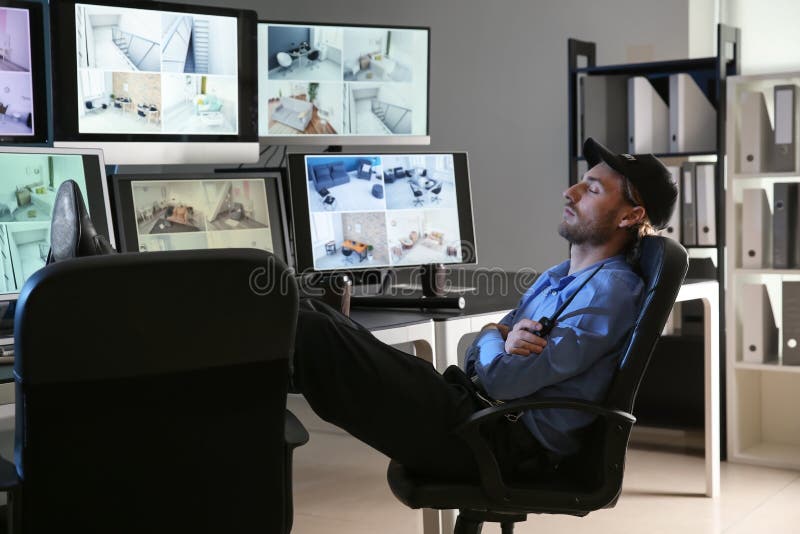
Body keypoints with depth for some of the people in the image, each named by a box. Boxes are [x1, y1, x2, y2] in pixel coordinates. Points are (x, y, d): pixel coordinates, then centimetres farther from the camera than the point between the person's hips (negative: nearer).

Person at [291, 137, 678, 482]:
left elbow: (502, 380, -18)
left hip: (507, 445, -9)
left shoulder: (611, 291, -11)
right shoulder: (558, 277, 21)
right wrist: (503, 336, -6)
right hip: (475, 406, 9)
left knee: (312, 333, -19)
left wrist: (494, 335, 4)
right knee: (312, 315, 1)